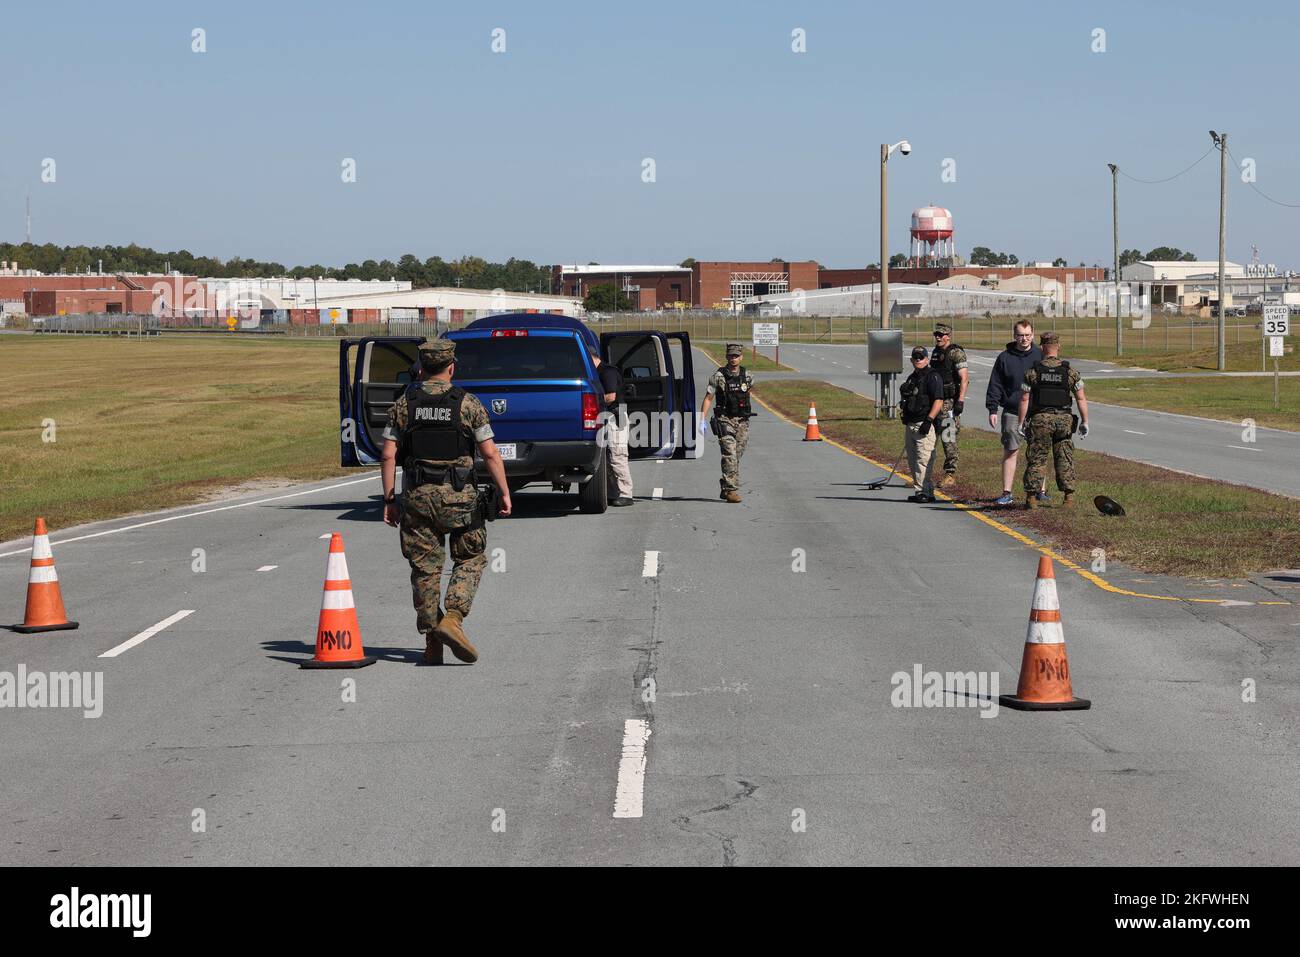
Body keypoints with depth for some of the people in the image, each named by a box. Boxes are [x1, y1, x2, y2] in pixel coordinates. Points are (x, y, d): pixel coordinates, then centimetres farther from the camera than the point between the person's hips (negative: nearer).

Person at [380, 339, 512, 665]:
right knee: (470, 559, 13)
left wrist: (389, 499, 5)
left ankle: (432, 644, 9)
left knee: (424, 568, 8)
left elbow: (389, 456, -1)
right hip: (458, 495, -2)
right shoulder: (468, 404, -4)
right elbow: (490, 454, -6)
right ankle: (452, 618, -8)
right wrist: (504, 493, 2)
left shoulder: (403, 405, 3)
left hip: (416, 495, 2)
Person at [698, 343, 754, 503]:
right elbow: (708, 398, -3)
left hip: (742, 422, 4)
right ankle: (731, 490, -16)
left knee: (736, 457, 8)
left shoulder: (747, 376, 6)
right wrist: (702, 421, -10)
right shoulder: (718, 376, -5)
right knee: (730, 456, -14)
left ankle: (726, 490, 20)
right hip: (725, 421, -4)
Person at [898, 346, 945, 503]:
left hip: (924, 425, -10)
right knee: (913, 461, 11)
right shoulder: (911, 378, 21)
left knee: (924, 459, -13)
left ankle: (923, 491, -15)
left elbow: (938, 401, -16)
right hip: (910, 425, 10)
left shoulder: (933, 377, -7)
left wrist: (928, 420, -23)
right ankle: (920, 491, 17)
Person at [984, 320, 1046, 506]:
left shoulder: (1040, 356, 6)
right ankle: (1006, 493, 2)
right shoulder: (1005, 358, 3)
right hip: (1012, 412, -1)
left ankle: (1040, 491, 14)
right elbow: (995, 386, 5)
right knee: (1010, 452, -1)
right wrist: (992, 409, -2)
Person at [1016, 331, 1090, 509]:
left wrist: (1021, 422, 4)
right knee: (1064, 459, 8)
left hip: (1040, 419, -1)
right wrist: (1084, 422, 9)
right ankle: (1069, 497, 6)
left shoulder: (1032, 371, -3)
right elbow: (1081, 398, 2)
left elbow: (1024, 399, -3)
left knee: (1036, 459, 4)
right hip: (1064, 419, 1)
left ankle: (1031, 497, 1)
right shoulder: (1070, 372, 1)